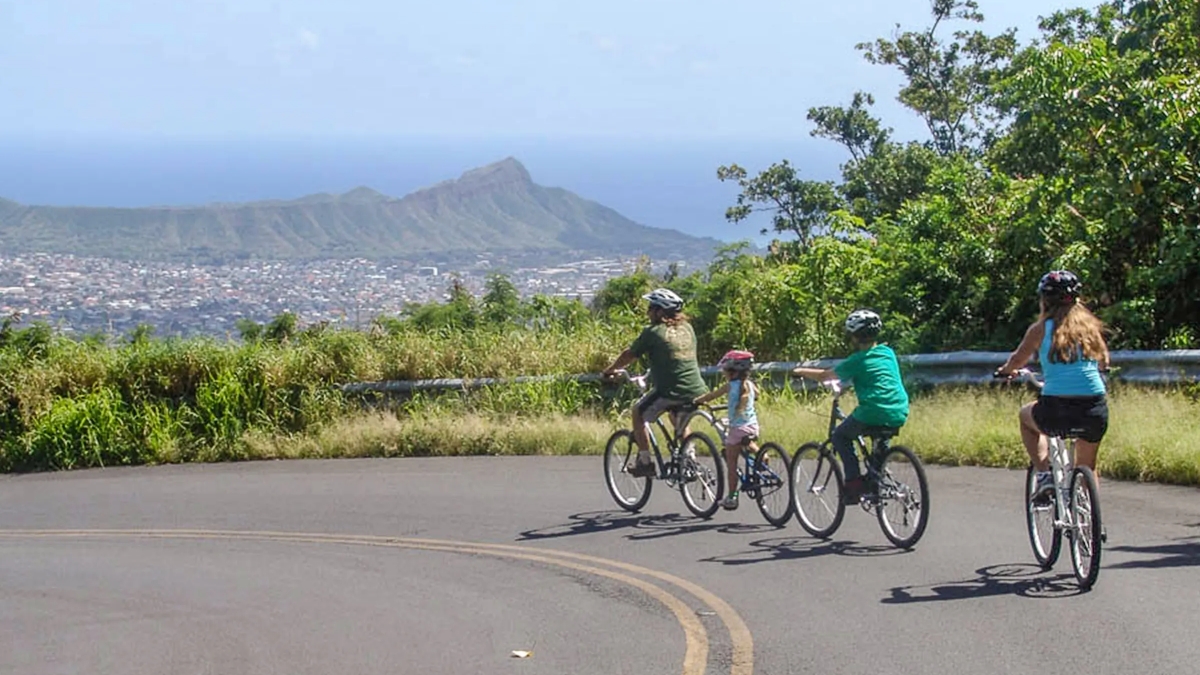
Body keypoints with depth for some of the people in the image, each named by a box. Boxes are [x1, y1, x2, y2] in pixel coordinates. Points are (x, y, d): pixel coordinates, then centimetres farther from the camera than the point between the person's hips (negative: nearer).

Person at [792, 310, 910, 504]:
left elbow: (825, 376, 7)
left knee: (840, 436, 17)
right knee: (881, 437, 37)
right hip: (899, 415, 6)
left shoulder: (857, 361, -1)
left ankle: (854, 482, 4)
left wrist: (801, 371, 23)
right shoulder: (888, 353, 16)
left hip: (873, 414, -6)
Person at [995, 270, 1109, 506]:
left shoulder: (1040, 329, 2)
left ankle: (1044, 476, 16)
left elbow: (1018, 360, 11)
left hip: (1056, 411, -3)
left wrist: (1005, 370, 33)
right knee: (1087, 468, 28)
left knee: (1026, 415, 32)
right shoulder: (1090, 325, 10)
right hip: (1095, 411, 3)